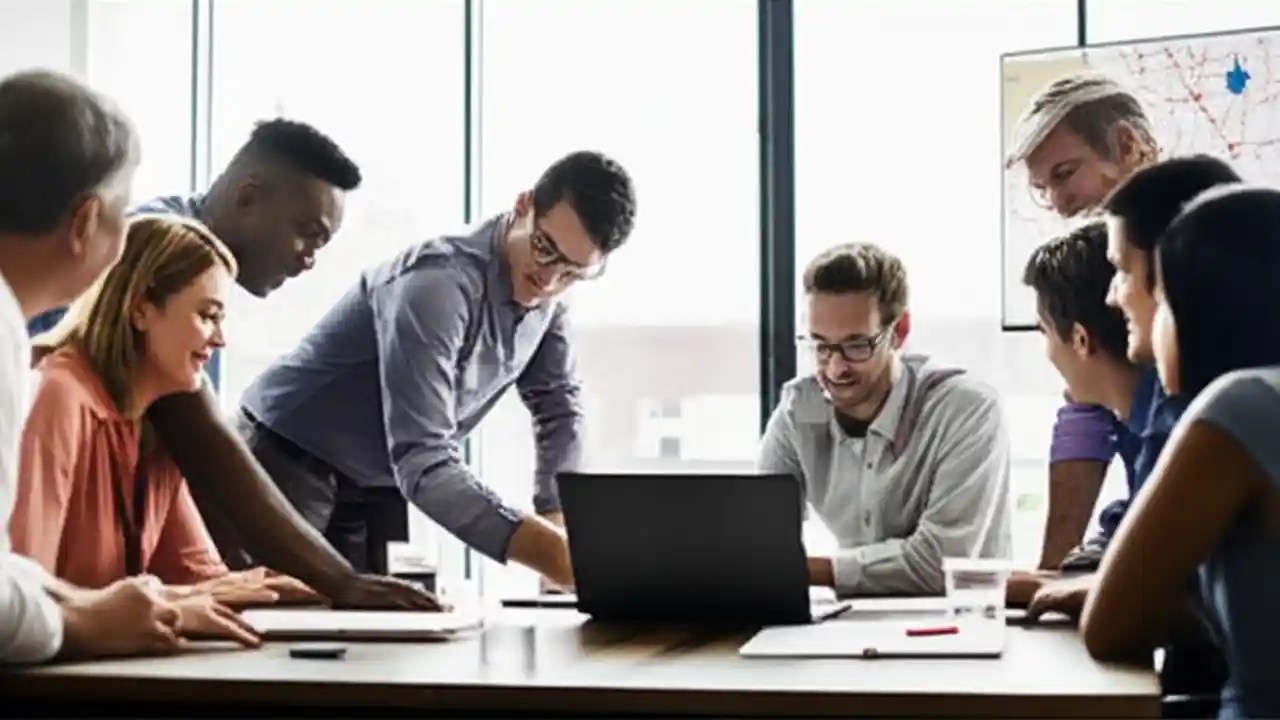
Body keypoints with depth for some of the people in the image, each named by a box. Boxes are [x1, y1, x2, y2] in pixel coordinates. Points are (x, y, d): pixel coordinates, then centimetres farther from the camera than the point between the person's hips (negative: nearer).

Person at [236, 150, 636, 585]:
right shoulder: (440, 284, -30)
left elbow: (558, 407, 7)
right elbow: (422, 461, -37)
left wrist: (561, 526, -7)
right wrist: (545, 551, -46)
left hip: (370, 490, 7)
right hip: (287, 469, -7)